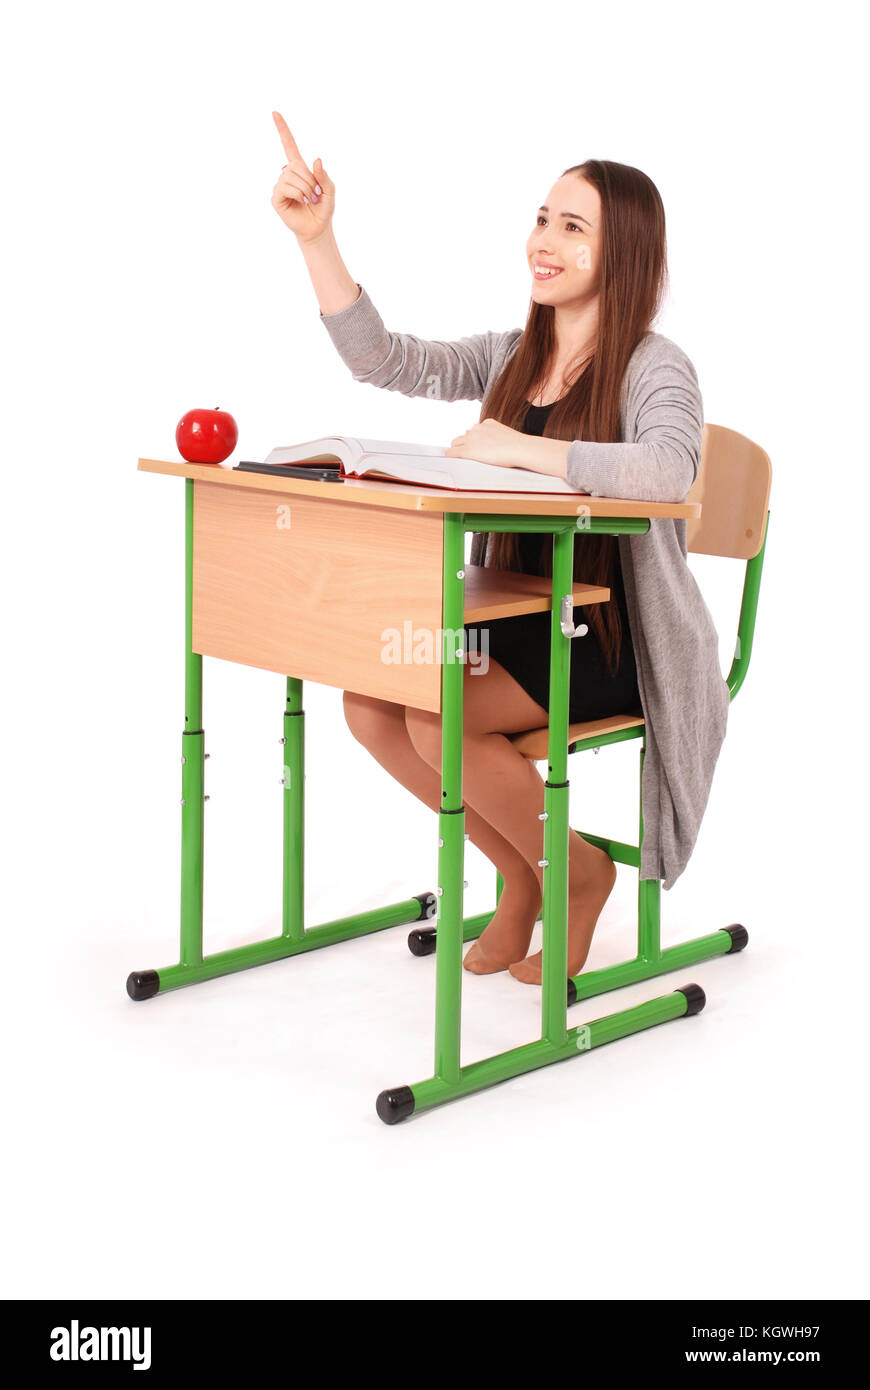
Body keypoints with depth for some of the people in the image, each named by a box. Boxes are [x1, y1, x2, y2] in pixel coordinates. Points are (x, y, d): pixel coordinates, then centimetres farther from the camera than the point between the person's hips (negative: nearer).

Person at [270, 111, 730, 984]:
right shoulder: (512, 357, 9)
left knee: (437, 718, -25)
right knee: (370, 703, -9)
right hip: (519, 620, 7)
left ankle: (578, 873, 2)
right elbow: (383, 361, 2)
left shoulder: (654, 369, -13)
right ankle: (522, 877, 11)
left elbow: (668, 470, -35)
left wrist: (520, 447, -35)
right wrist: (316, 240, -7)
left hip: (620, 641, -7)